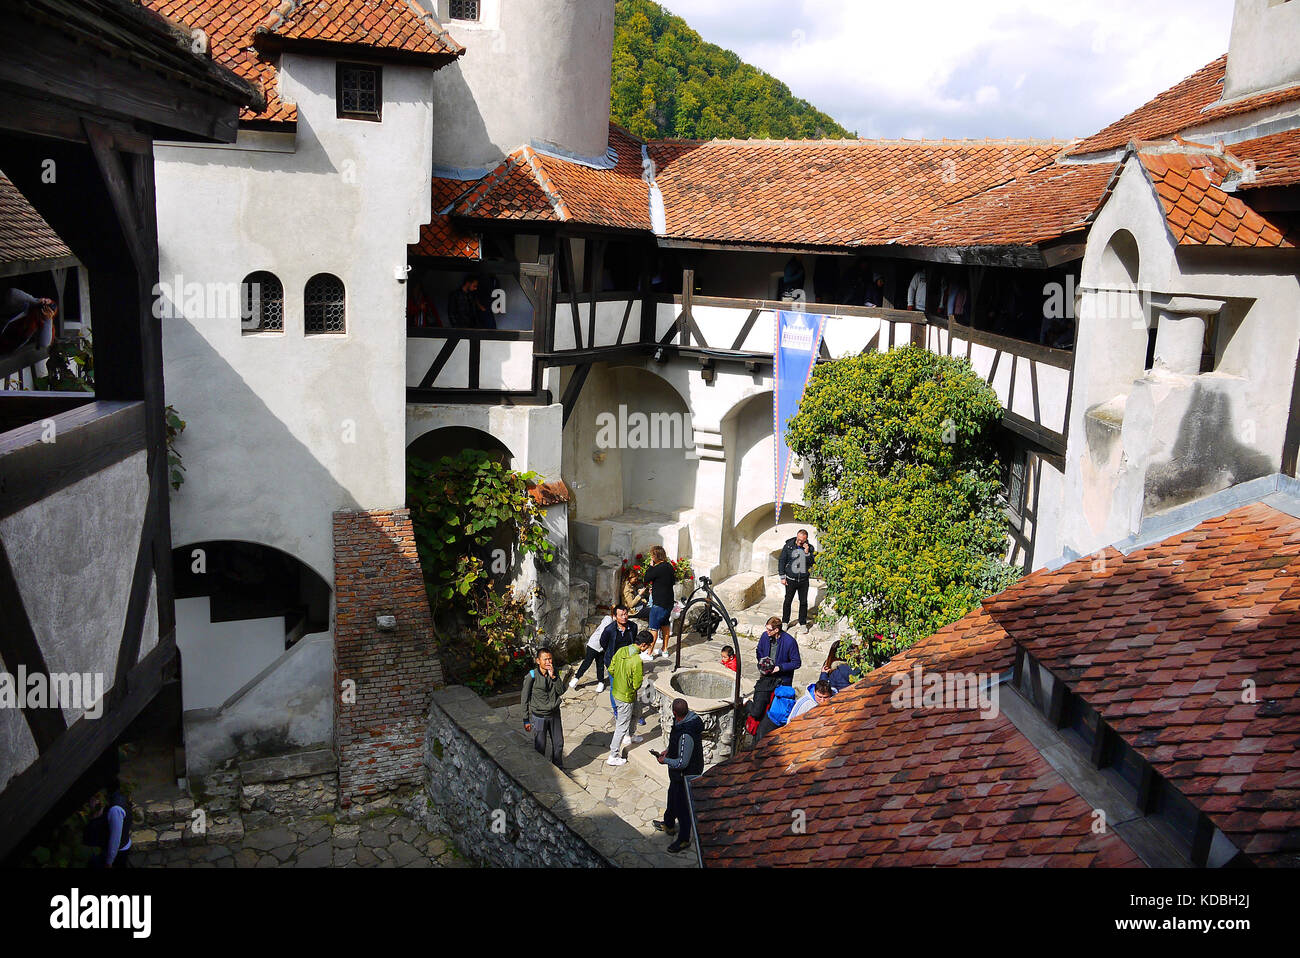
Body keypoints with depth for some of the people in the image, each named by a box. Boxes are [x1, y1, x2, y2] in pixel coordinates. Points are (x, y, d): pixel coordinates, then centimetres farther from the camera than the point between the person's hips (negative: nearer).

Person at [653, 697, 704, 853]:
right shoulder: (690, 717, -11)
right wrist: (668, 751, 7)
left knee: (682, 805, 11)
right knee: (672, 795, 30)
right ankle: (668, 824, 54)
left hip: (685, 775, -10)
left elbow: (682, 763, -31)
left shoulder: (685, 735, -40)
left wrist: (665, 760, -16)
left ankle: (684, 839, 31)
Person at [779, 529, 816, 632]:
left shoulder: (809, 548, 0)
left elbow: (812, 563, -3)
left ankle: (803, 623, 19)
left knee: (804, 602, 6)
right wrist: (782, 577, -3)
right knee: (788, 601, 8)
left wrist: (807, 553, -17)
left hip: (804, 580, 1)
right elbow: (782, 562, 0)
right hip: (790, 580, -1)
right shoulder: (788, 546, -5)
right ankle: (785, 621, 22)